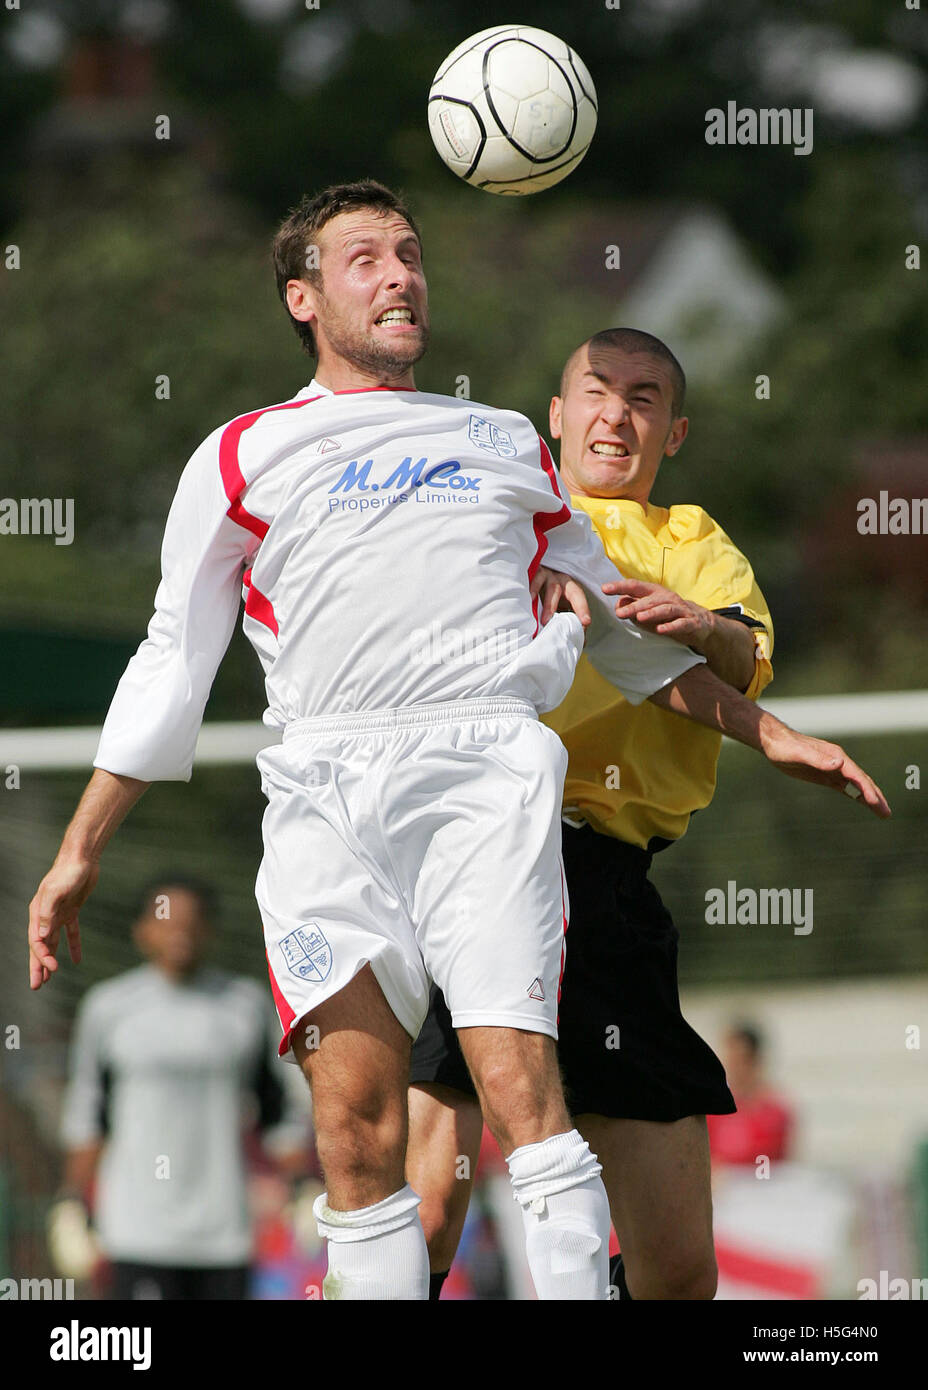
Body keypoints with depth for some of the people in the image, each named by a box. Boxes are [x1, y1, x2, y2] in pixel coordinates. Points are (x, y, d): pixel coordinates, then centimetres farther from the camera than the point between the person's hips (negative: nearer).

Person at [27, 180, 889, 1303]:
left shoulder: (508, 444, 26)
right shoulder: (243, 456, 19)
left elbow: (620, 627, 34)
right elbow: (171, 668, 20)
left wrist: (768, 736, 30)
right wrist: (78, 854, 15)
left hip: (487, 776, 0)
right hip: (326, 784, 0)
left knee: (520, 1086, -18)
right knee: (357, 1123, -10)